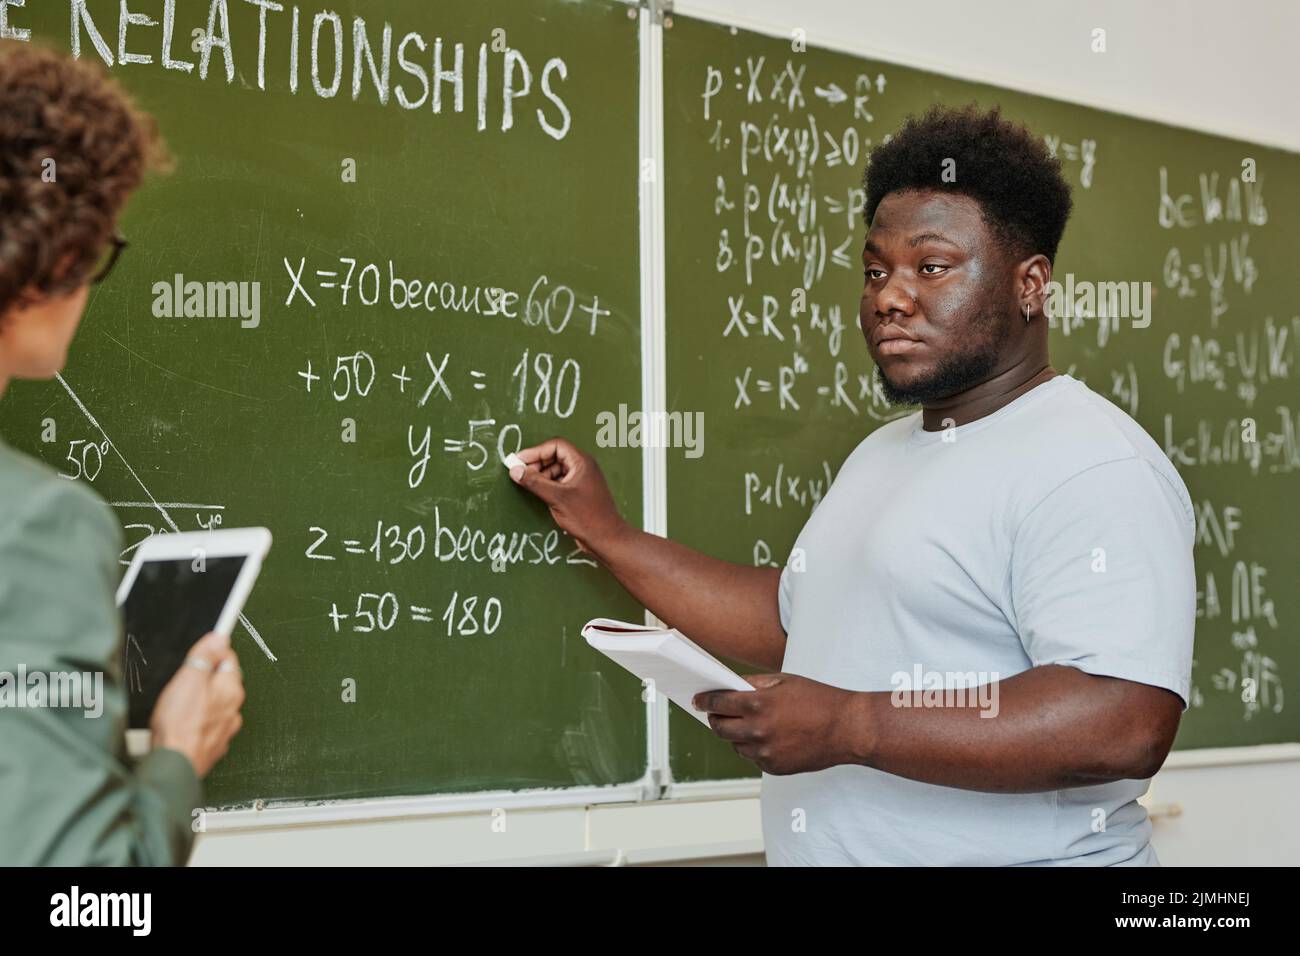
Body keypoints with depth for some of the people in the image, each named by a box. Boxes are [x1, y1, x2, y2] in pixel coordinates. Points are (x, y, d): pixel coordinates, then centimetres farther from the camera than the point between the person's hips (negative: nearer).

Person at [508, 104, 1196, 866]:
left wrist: (848, 727, -28)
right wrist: (605, 532, 12)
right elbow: (793, 623, 18)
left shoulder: (1090, 467, -17)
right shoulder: (886, 452, 12)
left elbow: (1127, 723, -28)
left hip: (1009, 852, -8)